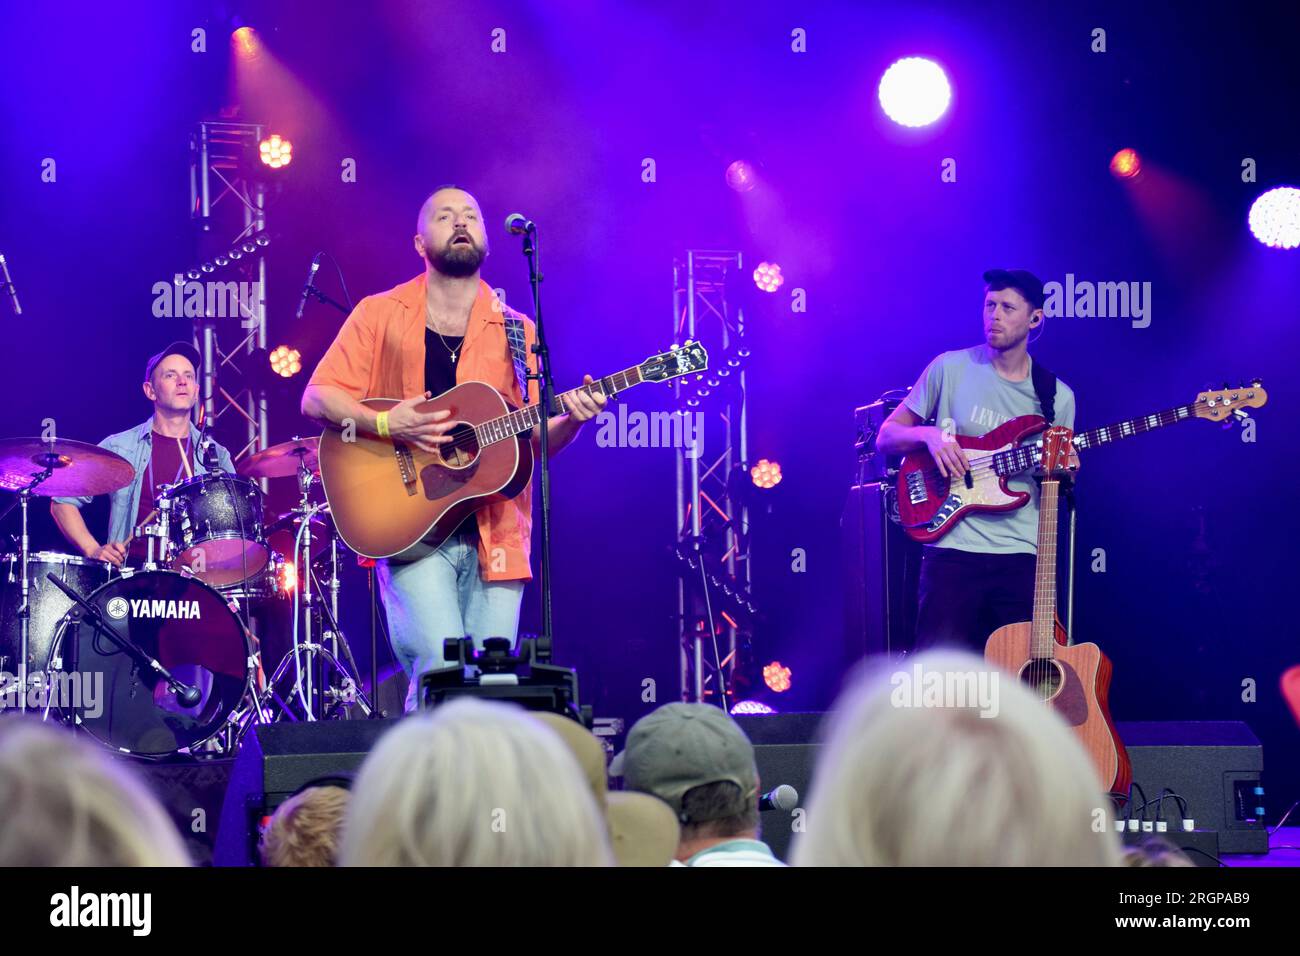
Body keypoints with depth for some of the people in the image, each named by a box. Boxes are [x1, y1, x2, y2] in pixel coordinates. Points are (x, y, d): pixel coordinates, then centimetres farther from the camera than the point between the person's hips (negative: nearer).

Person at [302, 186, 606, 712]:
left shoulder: (516, 331, 13)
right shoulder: (381, 315, 7)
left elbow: (536, 440, 12)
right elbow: (317, 397, 2)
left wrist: (571, 419, -10)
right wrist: (385, 423, -14)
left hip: (494, 531, 3)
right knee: (443, 669, -19)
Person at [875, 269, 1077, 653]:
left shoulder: (1057, 397, 8)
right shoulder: (950, 369, 2)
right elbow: (885, 438, 7)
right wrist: (928, 434, -12)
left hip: (1022, 558, 2)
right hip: (953, 550, -2)